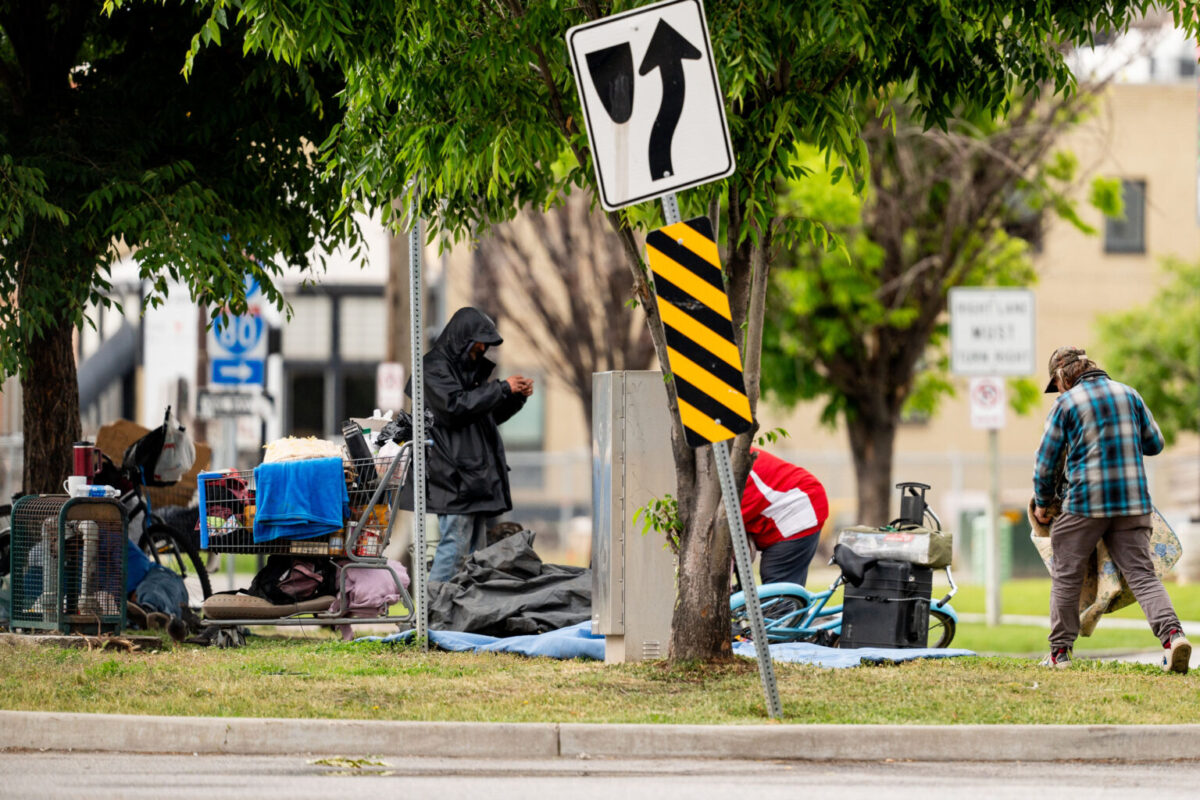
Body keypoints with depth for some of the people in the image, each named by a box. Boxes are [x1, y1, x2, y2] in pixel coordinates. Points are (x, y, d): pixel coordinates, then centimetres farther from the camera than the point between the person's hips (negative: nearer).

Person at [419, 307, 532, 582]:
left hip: (477, 473, 10)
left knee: (474, 549, 8)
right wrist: (502, 388, -15)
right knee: (455, 544, -15)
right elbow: (455, 405, -20)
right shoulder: (435, 367, -6)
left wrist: (517, 397, 10)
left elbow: (492, 415, 27)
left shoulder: (471, 368, 22)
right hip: (454, 475, -10)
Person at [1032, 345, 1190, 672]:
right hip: (1133, 500, 3)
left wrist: (1042, 503, 17)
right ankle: (1172, 632, -23)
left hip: (1085, 502, -3)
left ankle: (1060, 652, 12)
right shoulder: (1128, 394, 11)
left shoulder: (1066, 404, -1)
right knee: (1141, 574, 0)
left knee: (1066, 575, 10)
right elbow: (1154, 444, 16)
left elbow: (1046, 462, 2)